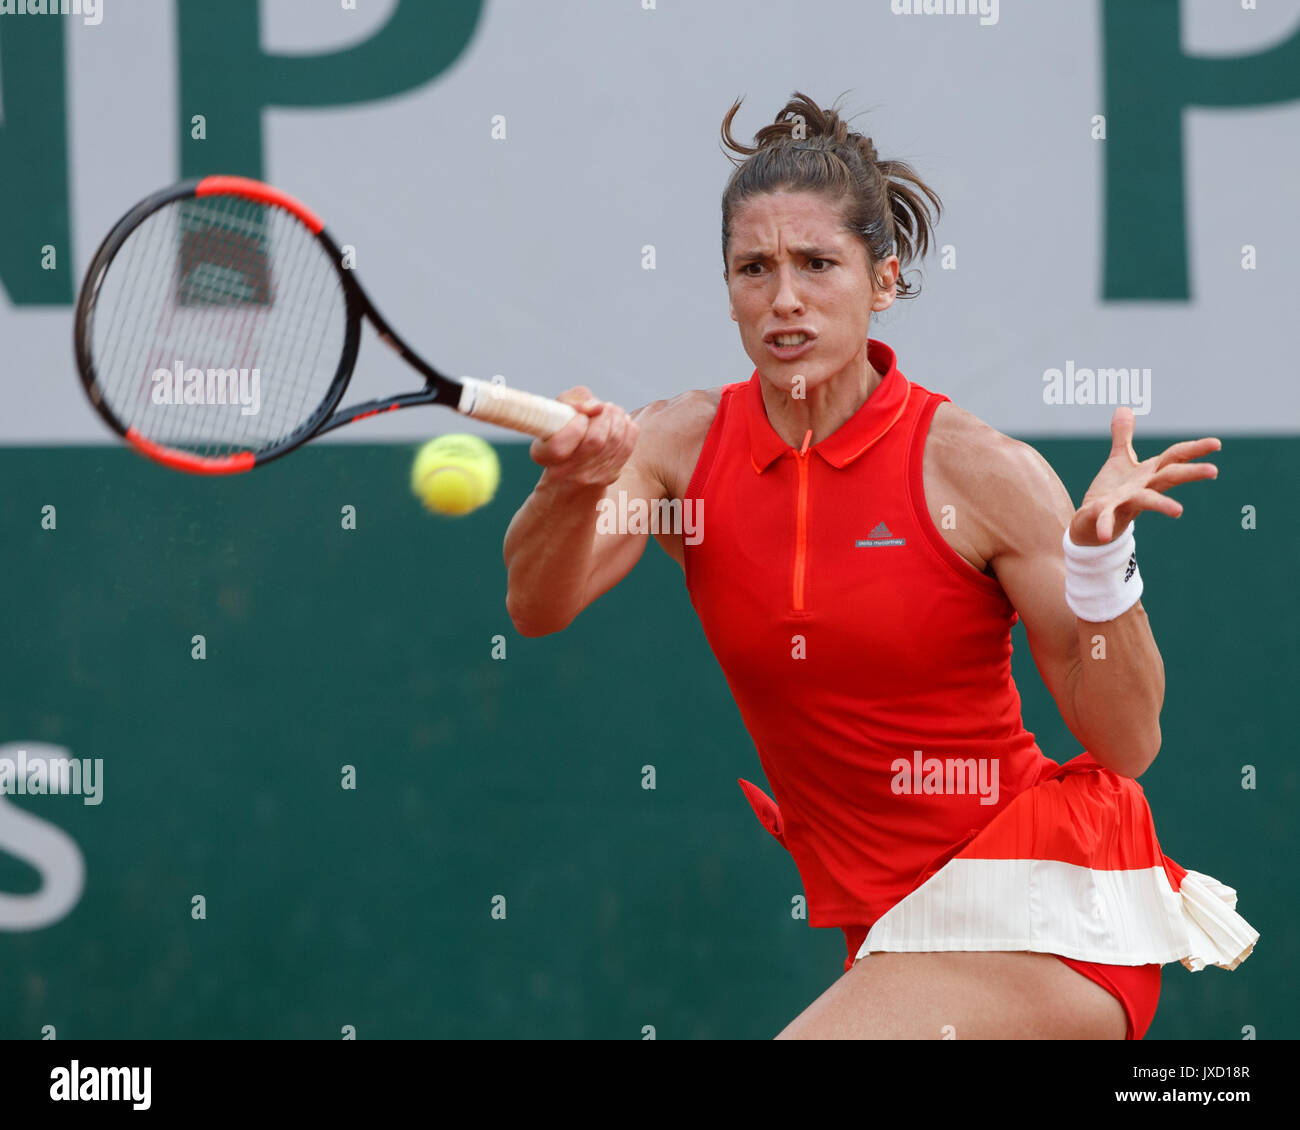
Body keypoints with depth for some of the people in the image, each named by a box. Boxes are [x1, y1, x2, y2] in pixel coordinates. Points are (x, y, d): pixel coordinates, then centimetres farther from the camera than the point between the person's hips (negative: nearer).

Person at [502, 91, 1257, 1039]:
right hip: (884, 923, 5)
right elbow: (538, 605, -16)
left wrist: (1102, 560, -26)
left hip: (1045, 895, -5)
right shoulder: (687, 444, 0)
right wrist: (579, 482, -36)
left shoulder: (981, 470, -11)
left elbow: (1126, 744, -9)